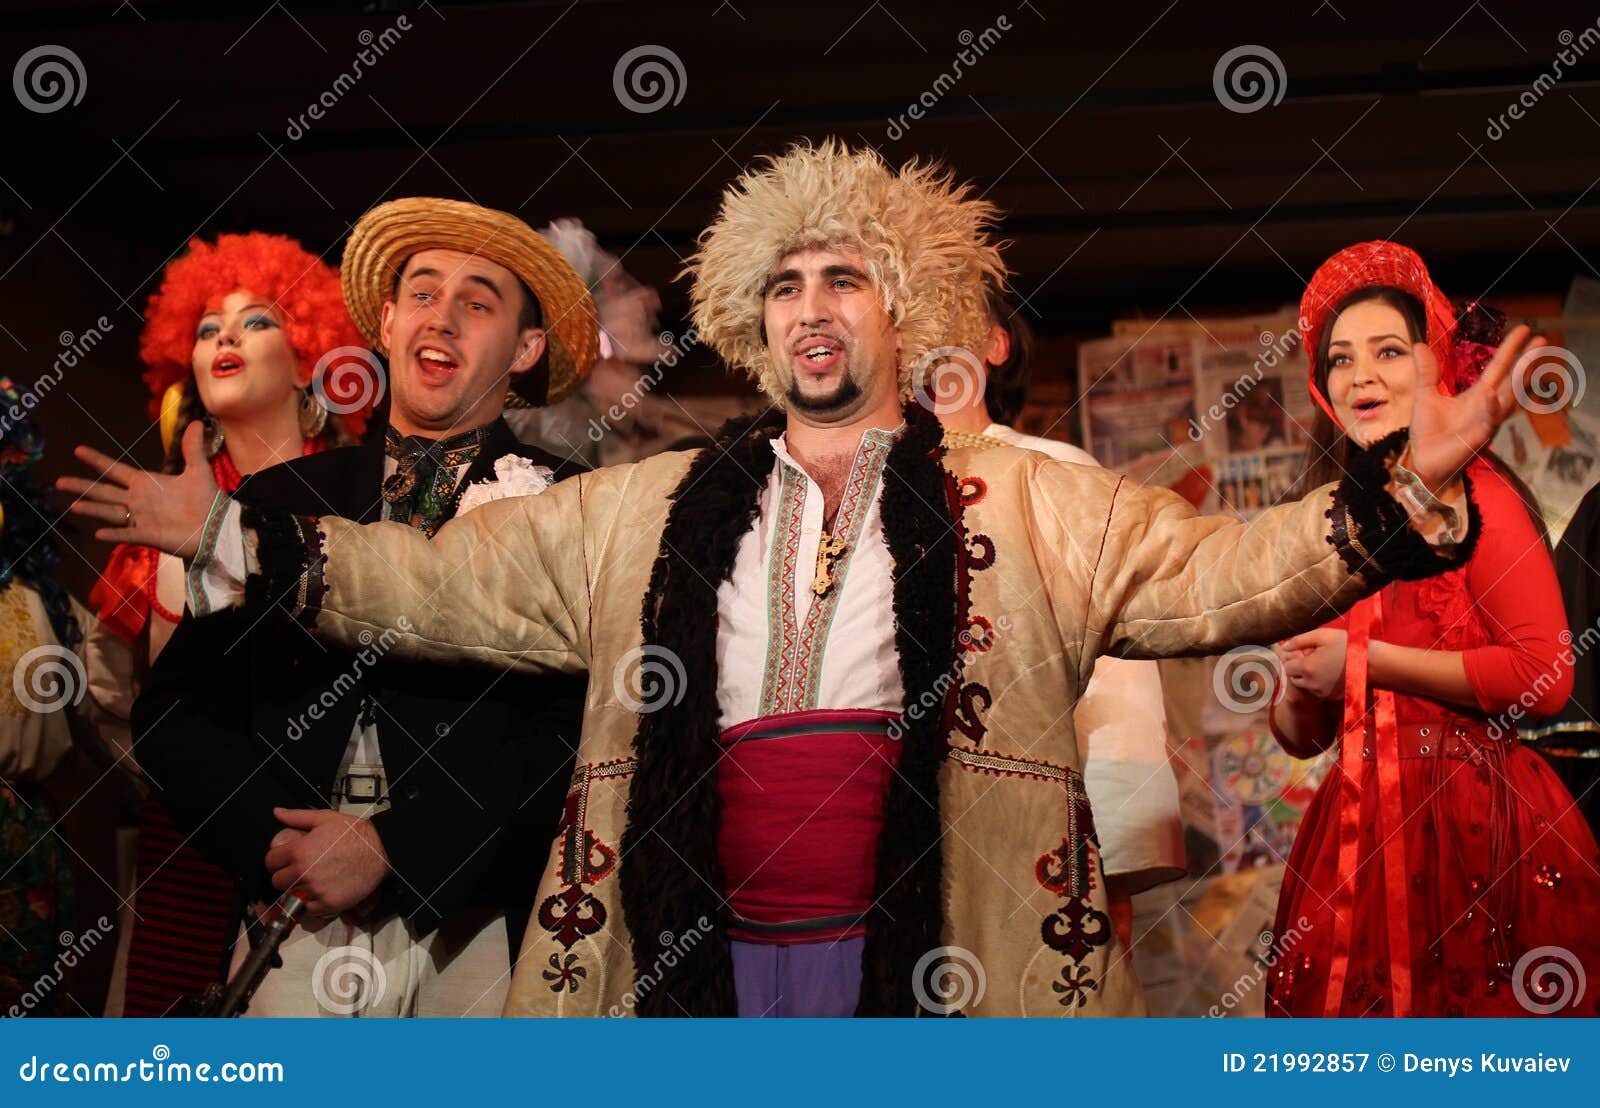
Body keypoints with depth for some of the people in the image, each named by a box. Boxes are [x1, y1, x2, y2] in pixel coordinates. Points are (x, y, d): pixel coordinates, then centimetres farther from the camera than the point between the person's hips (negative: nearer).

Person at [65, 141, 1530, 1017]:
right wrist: (232, 536, 13)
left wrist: (1407, 487, -10)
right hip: (688, 964, 2)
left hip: (939, 965, -1)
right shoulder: (641, 514, 14)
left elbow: (1220, 573, 2)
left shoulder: (1031, 504, 8)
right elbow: (434, 585, 17)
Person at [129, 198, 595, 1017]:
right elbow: (175, 708, 10)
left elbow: (575, 729, -7)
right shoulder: (278, 502, 11)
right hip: (294, 930, 2)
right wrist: (273, 840, -6)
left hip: (479, 934, -2)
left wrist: (391, 846, -13)